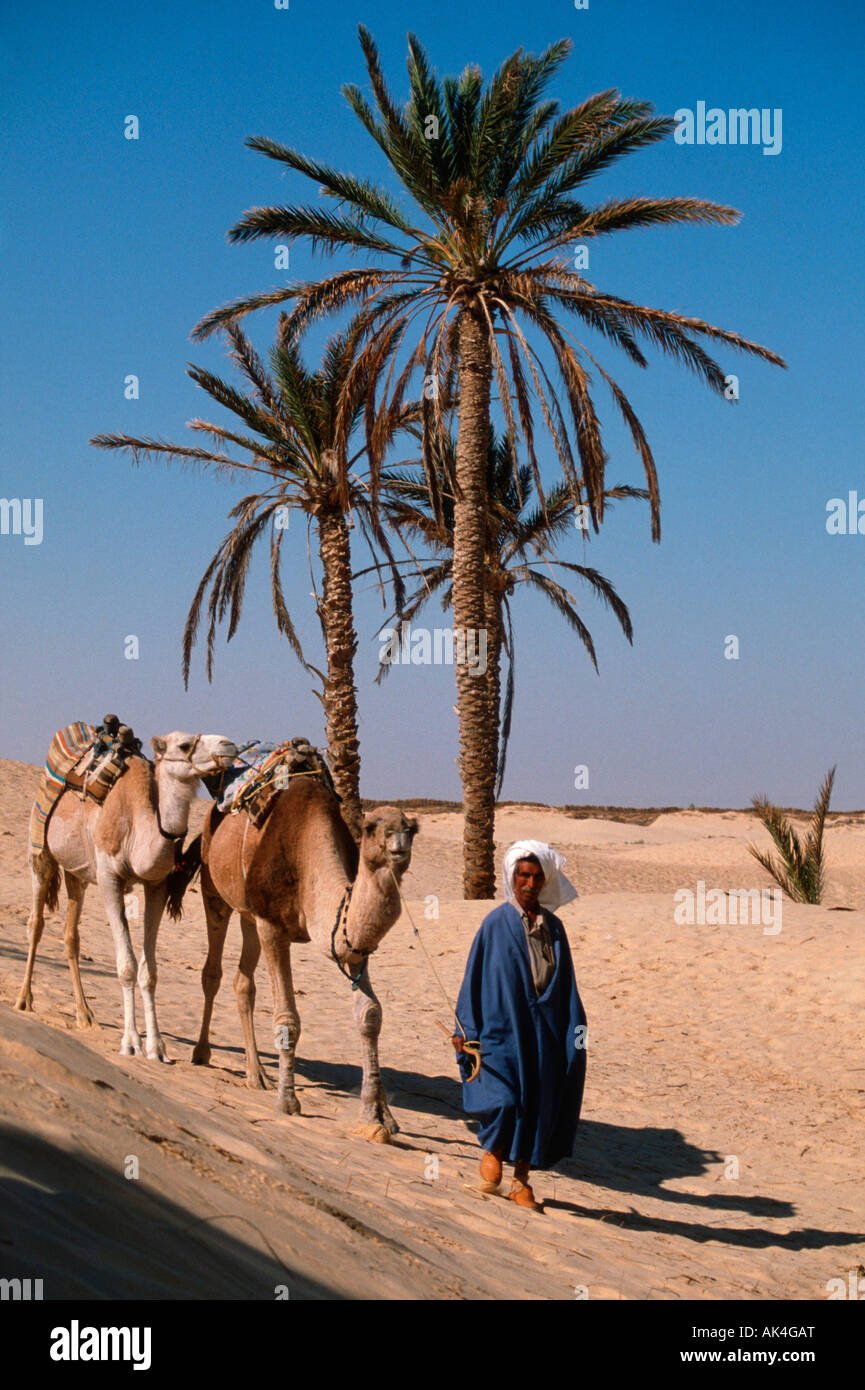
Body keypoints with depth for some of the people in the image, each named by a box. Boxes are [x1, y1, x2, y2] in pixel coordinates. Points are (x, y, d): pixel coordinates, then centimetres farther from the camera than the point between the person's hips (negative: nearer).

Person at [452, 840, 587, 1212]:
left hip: (544, 1032, 4)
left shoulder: (553, 927, 8)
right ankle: (492, 1150, 12)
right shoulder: (496, 924, -3)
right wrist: (465, 1029, -5)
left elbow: (566, 986, 13)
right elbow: (477, 978, -2)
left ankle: (521, 1181, 20)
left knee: (539, 1104, 6)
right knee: (503, 1100, -18)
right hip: (502, 1028, -4)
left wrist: (574, 1030, 8)